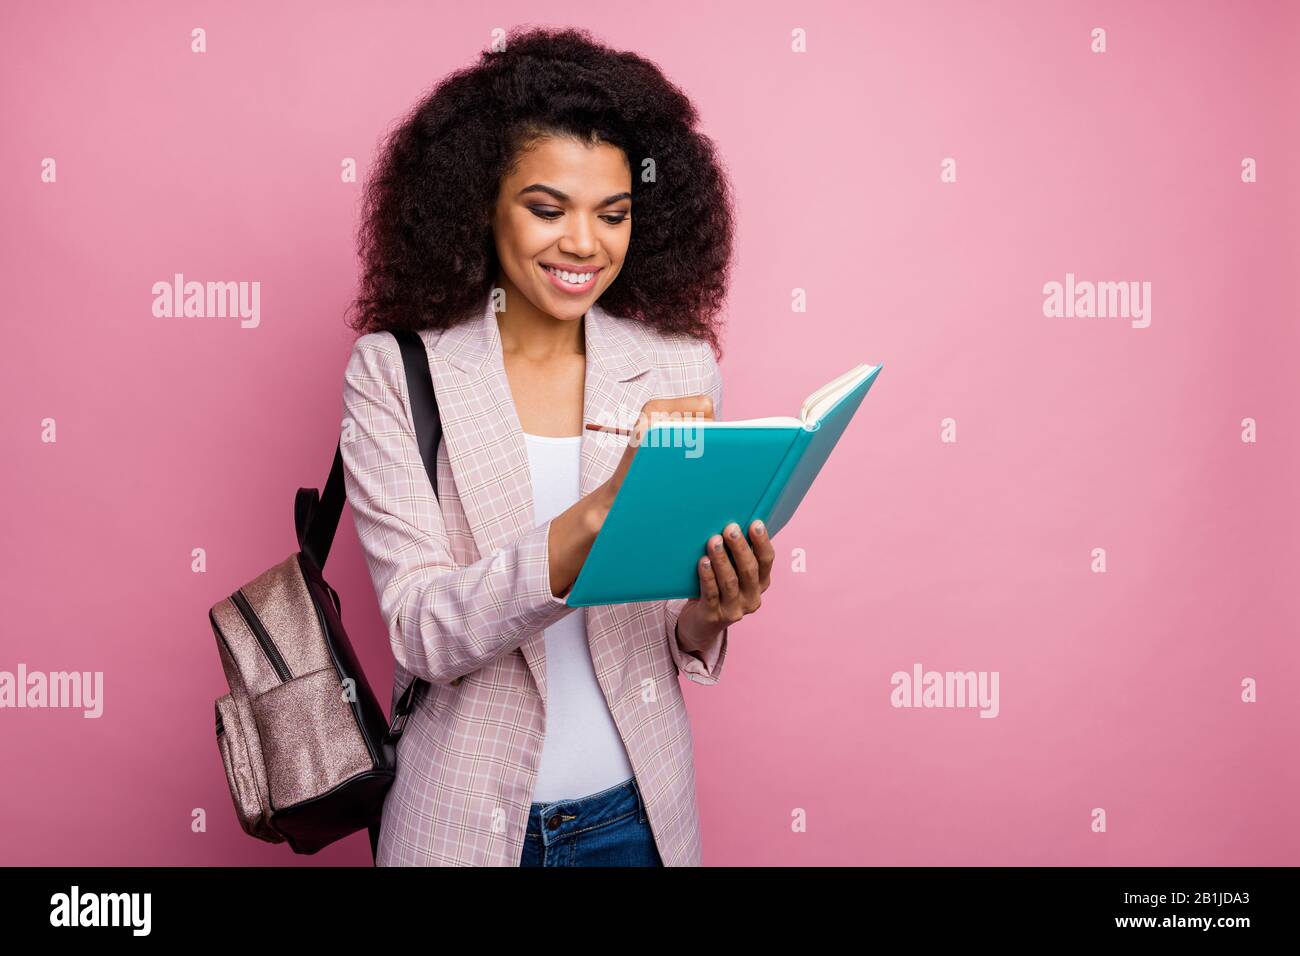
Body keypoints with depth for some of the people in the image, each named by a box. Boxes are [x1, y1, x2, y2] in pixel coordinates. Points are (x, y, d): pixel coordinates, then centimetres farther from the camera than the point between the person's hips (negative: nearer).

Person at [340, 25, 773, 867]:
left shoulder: (681, 368, -4)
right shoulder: (393, 373, -11)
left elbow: (676, 634, 2)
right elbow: (421, 632, -18)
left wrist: (706, 617, -21)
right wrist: (599, 512, -32)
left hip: (637, 810, 2)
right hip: (462, 821, -2)